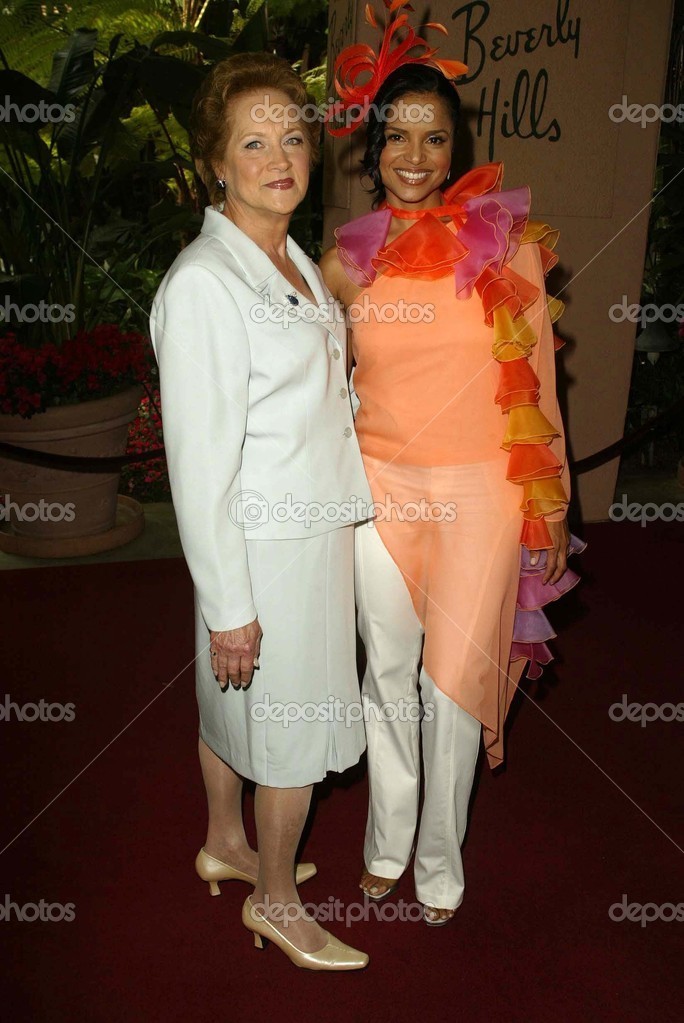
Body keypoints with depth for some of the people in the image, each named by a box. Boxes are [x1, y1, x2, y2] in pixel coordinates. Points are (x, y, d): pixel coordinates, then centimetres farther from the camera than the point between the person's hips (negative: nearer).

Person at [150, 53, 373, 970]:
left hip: (313, 526, 8)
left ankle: (227, 845, 45)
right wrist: (229, 606, -19)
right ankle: (277, 901, 33)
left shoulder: (293, 260, 7)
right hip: (269, 547, -8)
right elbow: (199, 463, -22)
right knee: (295, 723, 9)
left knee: (234, 704, 23)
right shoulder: (202, 283, -21)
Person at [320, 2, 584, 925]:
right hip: (378, 489, 2)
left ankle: (440, 861, 32)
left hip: (479, 492, -2)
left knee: (453, 680, 6)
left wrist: (547, 506, 1)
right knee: (389, 674, 15)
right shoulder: (347, 260, 2)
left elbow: (536, 382, 0)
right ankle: (387, 840, 39)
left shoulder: (509, 243, -5)